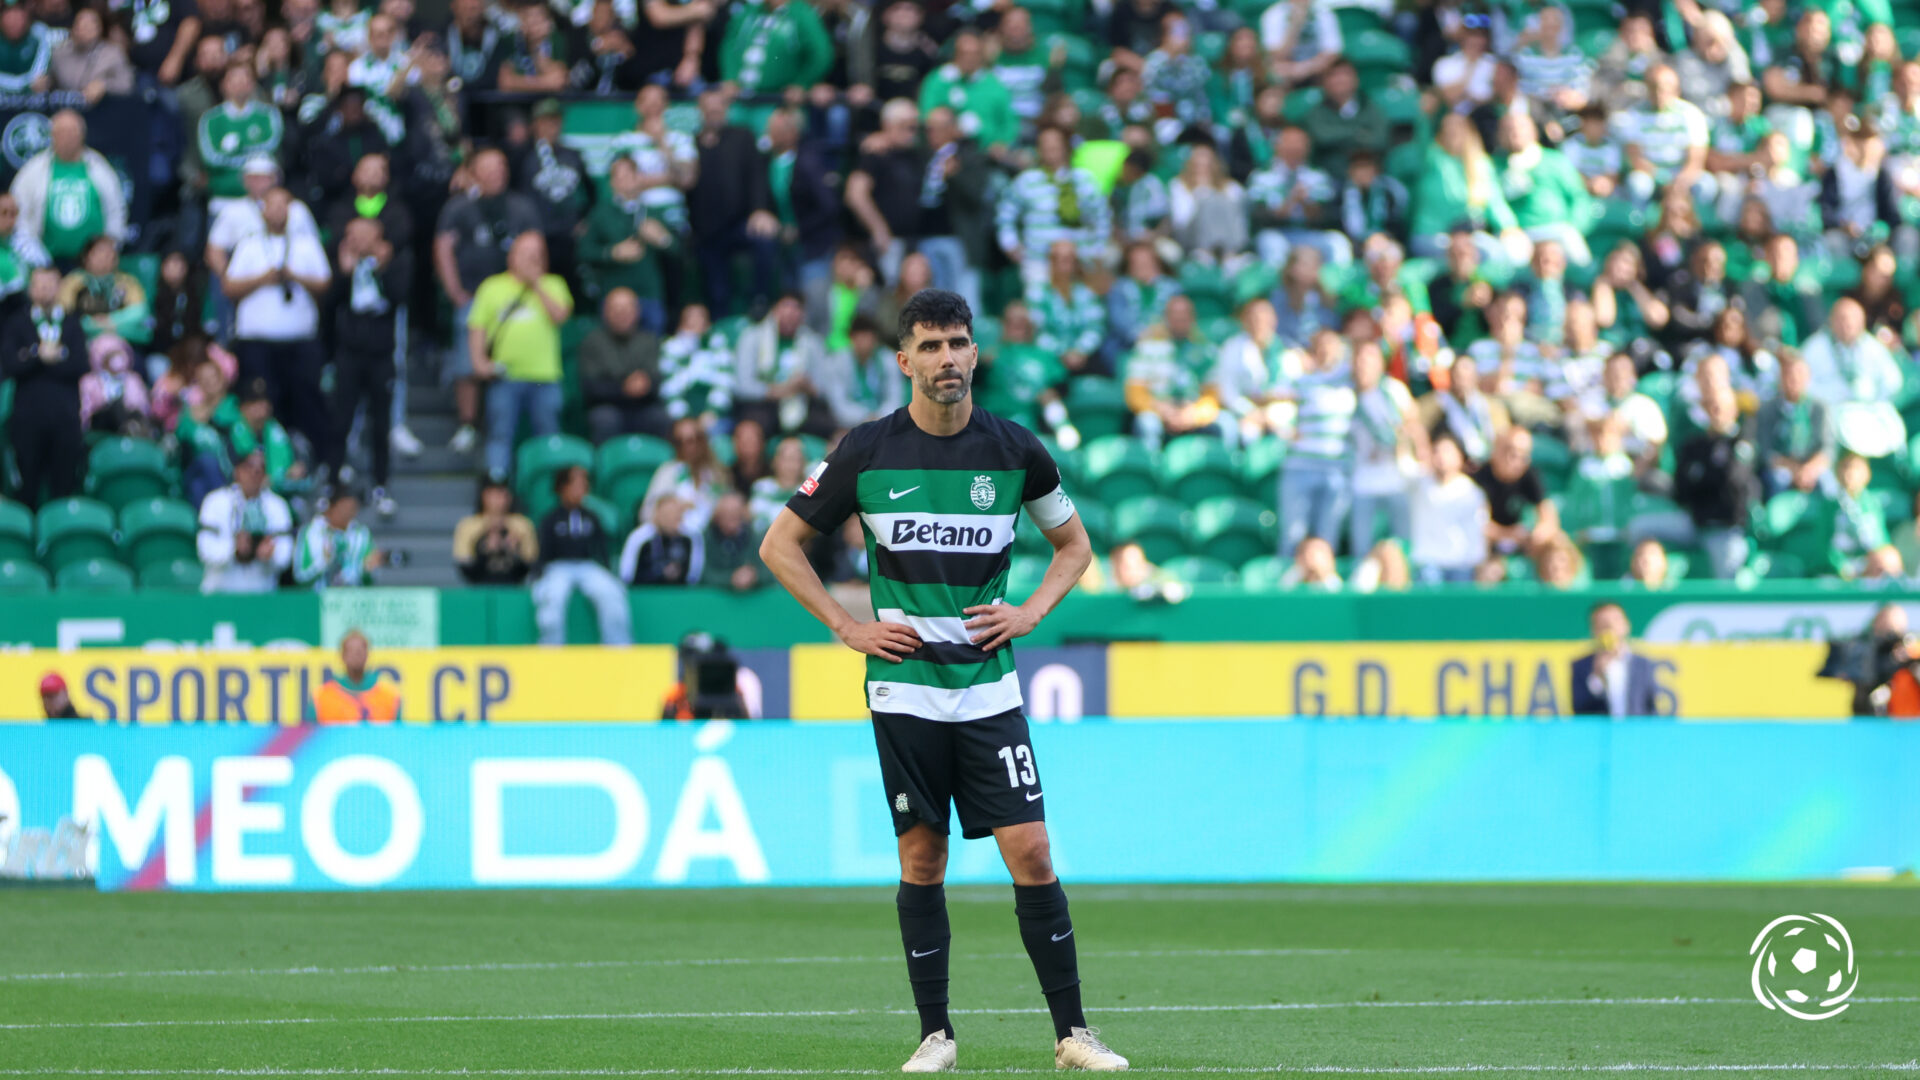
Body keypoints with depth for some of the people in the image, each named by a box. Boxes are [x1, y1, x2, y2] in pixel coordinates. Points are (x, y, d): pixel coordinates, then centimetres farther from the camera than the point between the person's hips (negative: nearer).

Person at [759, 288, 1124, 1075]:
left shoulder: (1014, 451, 2)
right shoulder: (867, 451, -2)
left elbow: (1073, 543, 18)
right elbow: (781, 545, 7)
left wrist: (1032, 611, 2)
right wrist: (849, 627, -1)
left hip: (989, 686, 1)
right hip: (904, 684, -1)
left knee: (1030, 853, -6)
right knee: (921, 859, 2)